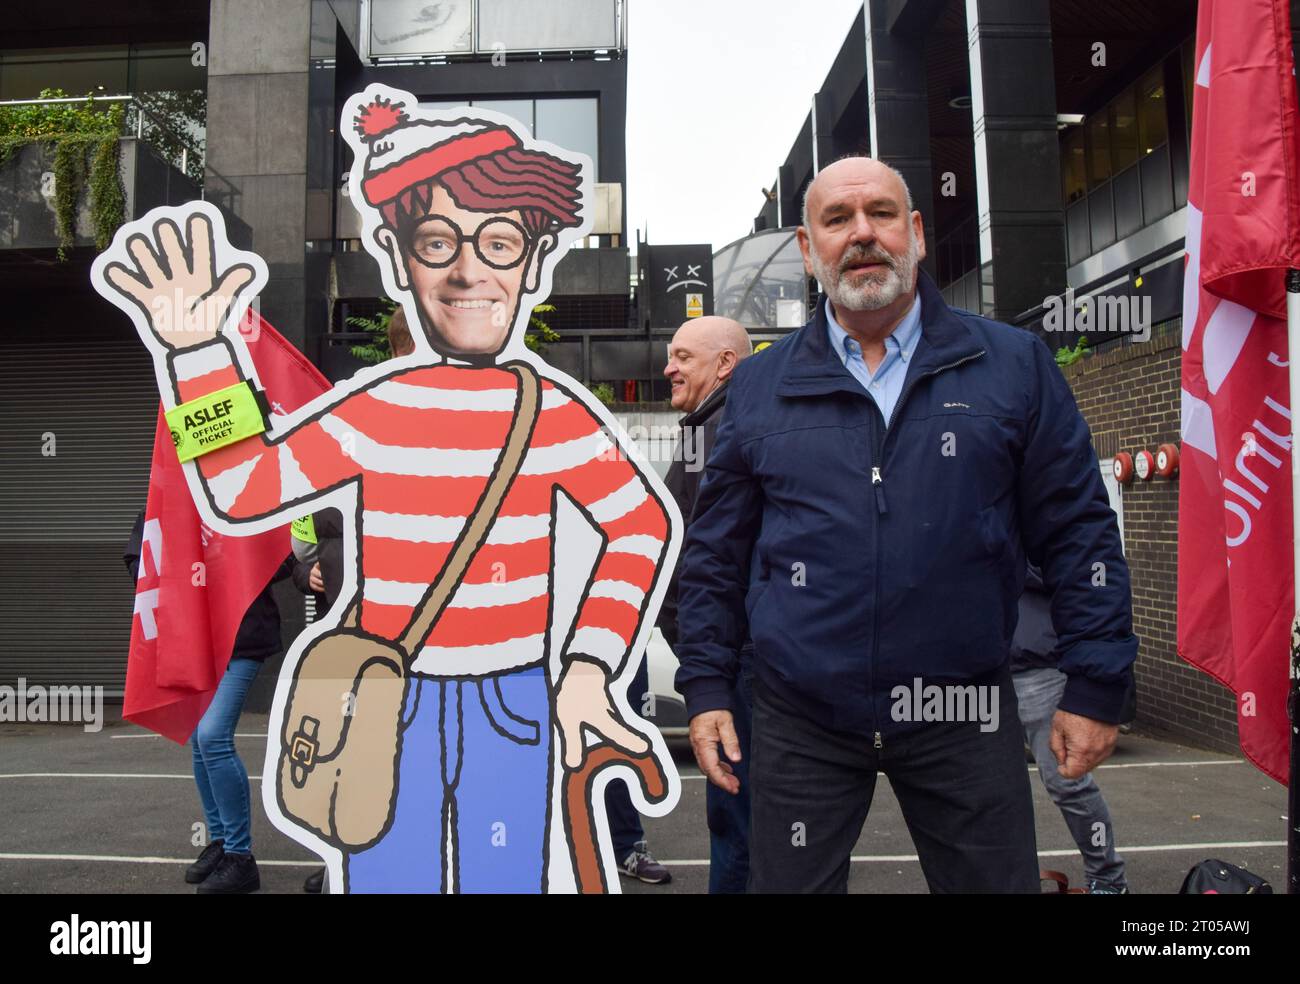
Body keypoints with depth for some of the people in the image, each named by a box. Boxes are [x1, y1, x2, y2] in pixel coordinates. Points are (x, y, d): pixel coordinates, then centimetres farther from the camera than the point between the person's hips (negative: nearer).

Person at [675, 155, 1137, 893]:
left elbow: (1079, 534, 2)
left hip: (964, 717, 0)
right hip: (801, 722, 1)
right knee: (788, 881, 13)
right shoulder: (759, 387, 4)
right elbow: (717, 553, 7)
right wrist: (707, 687, 3)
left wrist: (1095, 687, -1)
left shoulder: (1013, 364, 1)